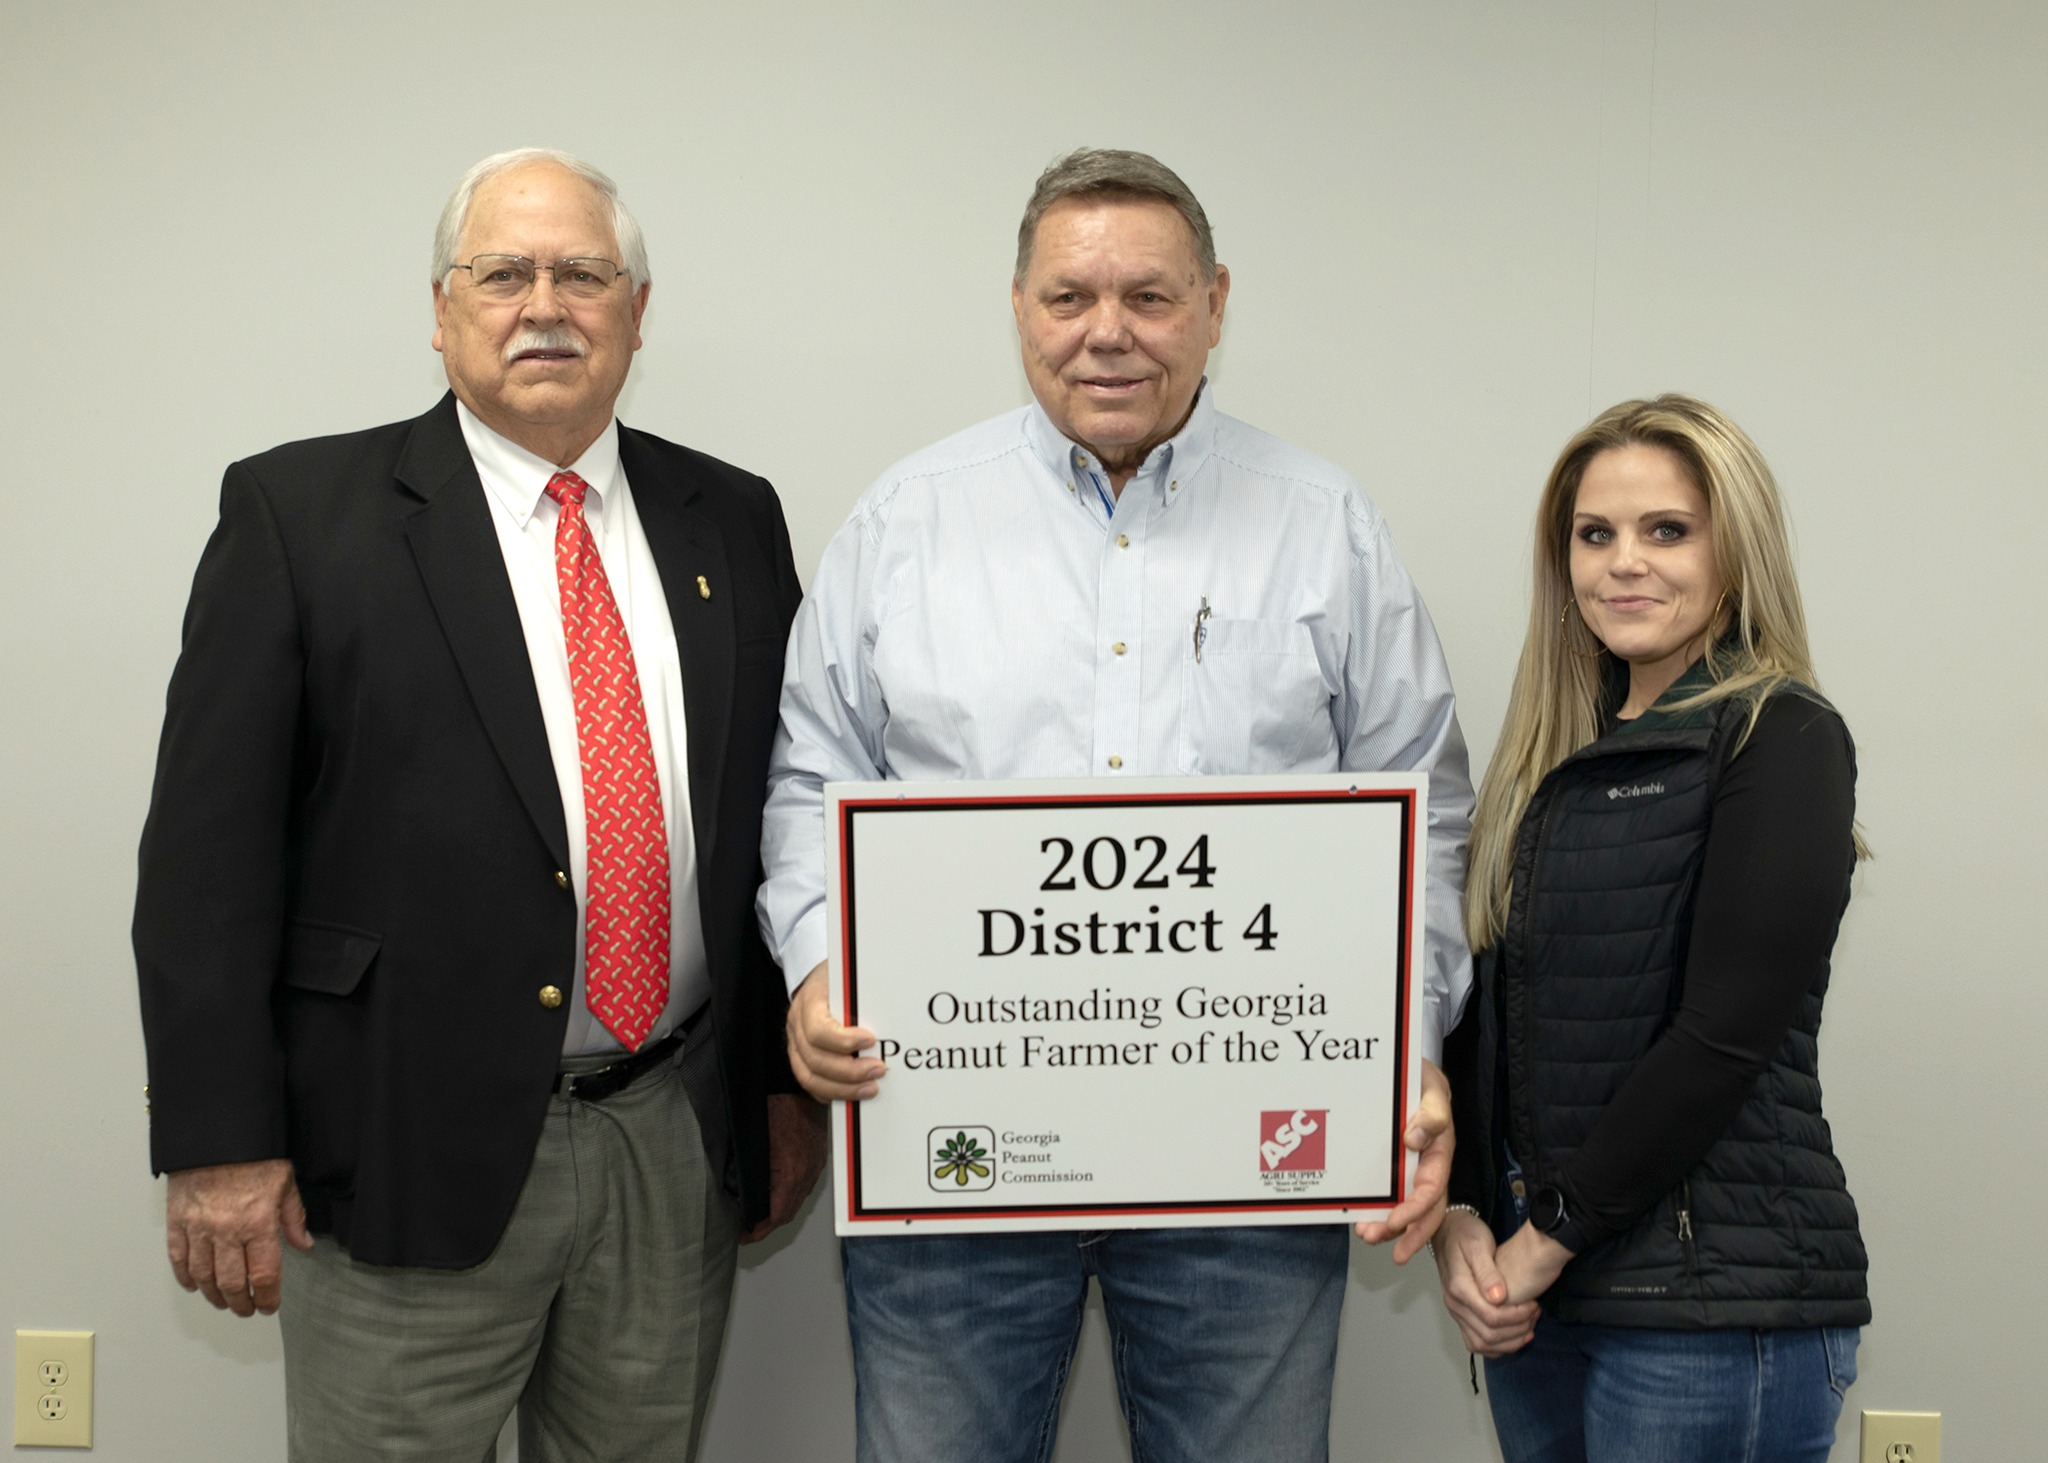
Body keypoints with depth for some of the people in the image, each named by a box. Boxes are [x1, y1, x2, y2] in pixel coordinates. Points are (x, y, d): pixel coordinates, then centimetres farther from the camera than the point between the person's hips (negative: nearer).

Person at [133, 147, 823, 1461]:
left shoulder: (731, 520, 8)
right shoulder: (300, 512, -3)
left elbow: (787, 811, 10)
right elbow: (208, 841, -6)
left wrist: (792, 1081, 9)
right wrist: (219, 1142, -10)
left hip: (681, 1144, 4)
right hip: (410, 1149, -3)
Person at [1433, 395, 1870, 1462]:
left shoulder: (1780, 738, -9)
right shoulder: (1554, 754, 11)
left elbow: (1725, 1036, -16)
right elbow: (1482, 1005, 9)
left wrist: (1549, 1237, -12)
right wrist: (1461, 1218, -3)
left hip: (1714, 1312, -6)